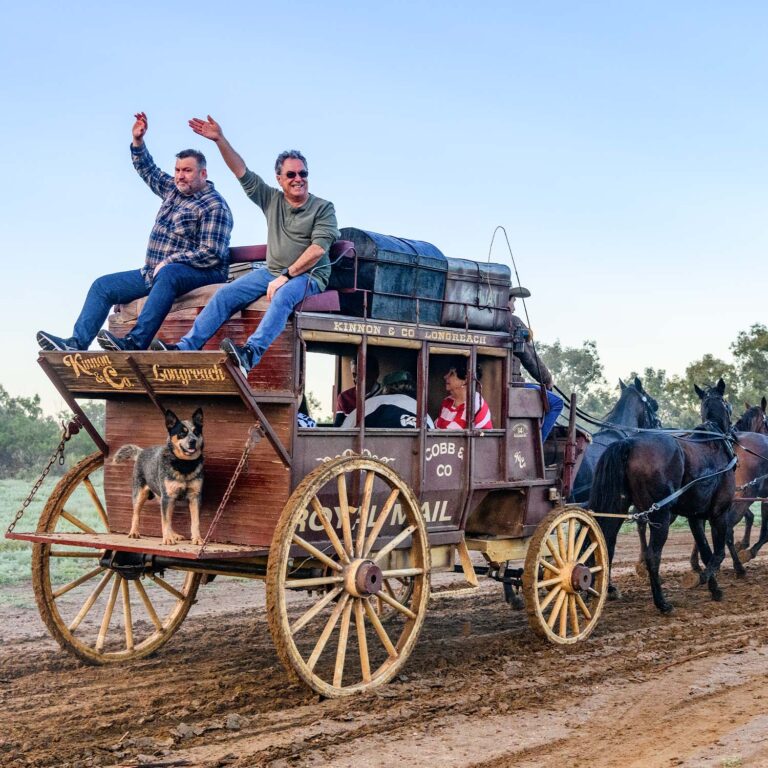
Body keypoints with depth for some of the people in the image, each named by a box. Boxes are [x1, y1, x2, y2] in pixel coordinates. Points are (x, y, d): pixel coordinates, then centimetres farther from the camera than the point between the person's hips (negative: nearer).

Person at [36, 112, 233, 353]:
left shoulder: (214, 206, -11)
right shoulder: (174, 189, 14)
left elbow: (211, 255, -20)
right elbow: (149, 171, 32)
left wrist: (169, 261, -19)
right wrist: (137, 142, 18)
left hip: (199, 273, -9)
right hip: (155, 272, 9)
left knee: (168, 274, -43)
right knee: (103, 286, 2)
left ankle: (135, 343, -54)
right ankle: (77, 344, -14)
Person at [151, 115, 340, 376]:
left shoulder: (323, 208, -3)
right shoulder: (272, 199, 11)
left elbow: (318, 248, -15)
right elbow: (242, 172, 7)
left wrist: (286, 276, -20)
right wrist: (219, 139, -4)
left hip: (308, 275, -5)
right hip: (272, 271, 5)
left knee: (283, 296, -38)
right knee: (226, 294, -13)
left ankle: (251, 353, -56)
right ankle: (186, 347, -18)